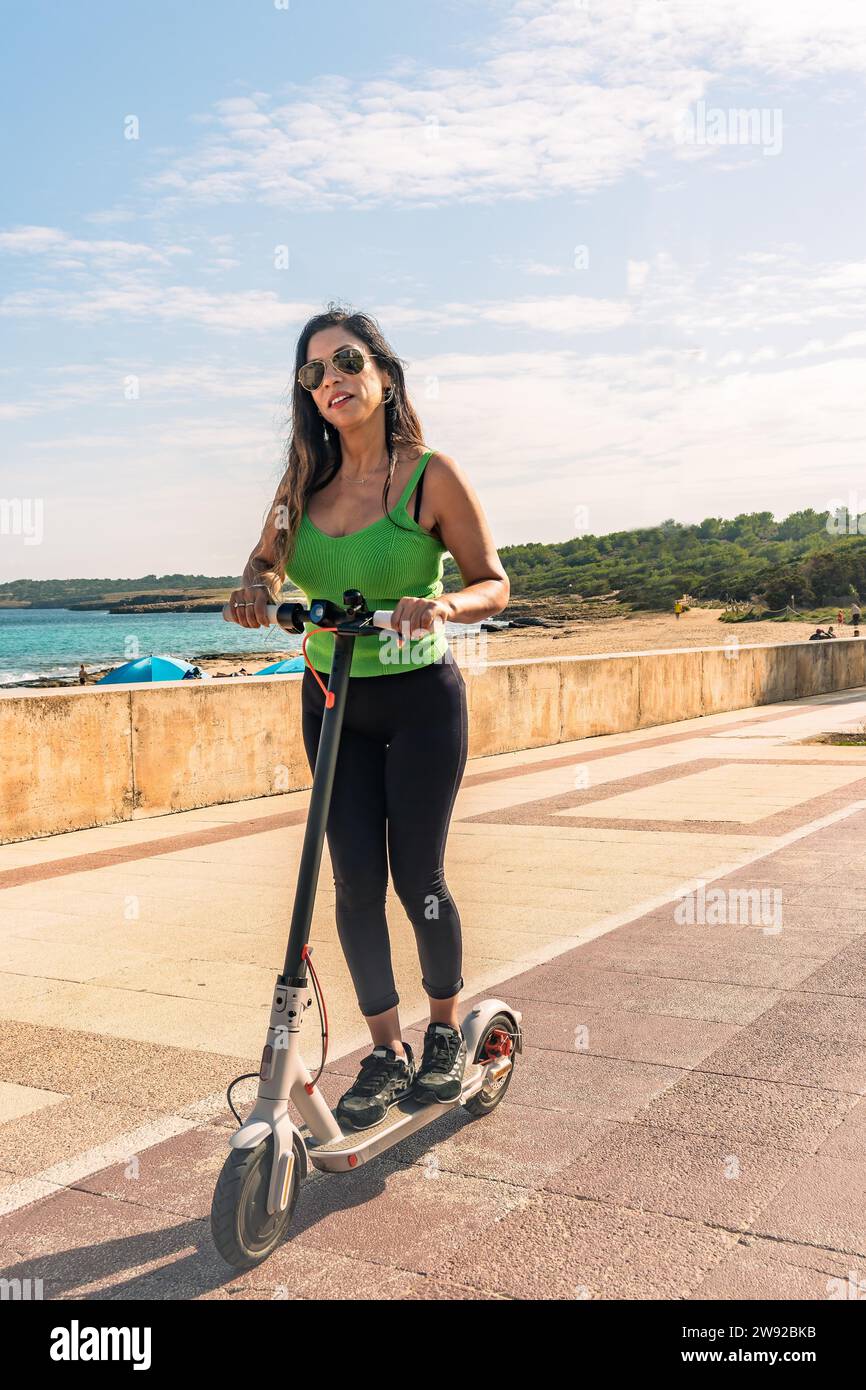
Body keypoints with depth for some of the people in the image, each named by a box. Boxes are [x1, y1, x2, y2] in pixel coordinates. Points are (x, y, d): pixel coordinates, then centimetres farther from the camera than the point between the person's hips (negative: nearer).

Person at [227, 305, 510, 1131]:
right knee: (355, 879, 3)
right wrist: (256, 589, -11)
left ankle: (446, 1030, 27)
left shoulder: (429, 476, -11)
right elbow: (265, 561, 13)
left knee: (416, 876, 2)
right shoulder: (304, 481, 2)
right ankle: (387, 1051, 19)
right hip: (332, 699, 4)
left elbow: (494, 583, -9)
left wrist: (442, 605, -30)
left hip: (420, 699, -4)